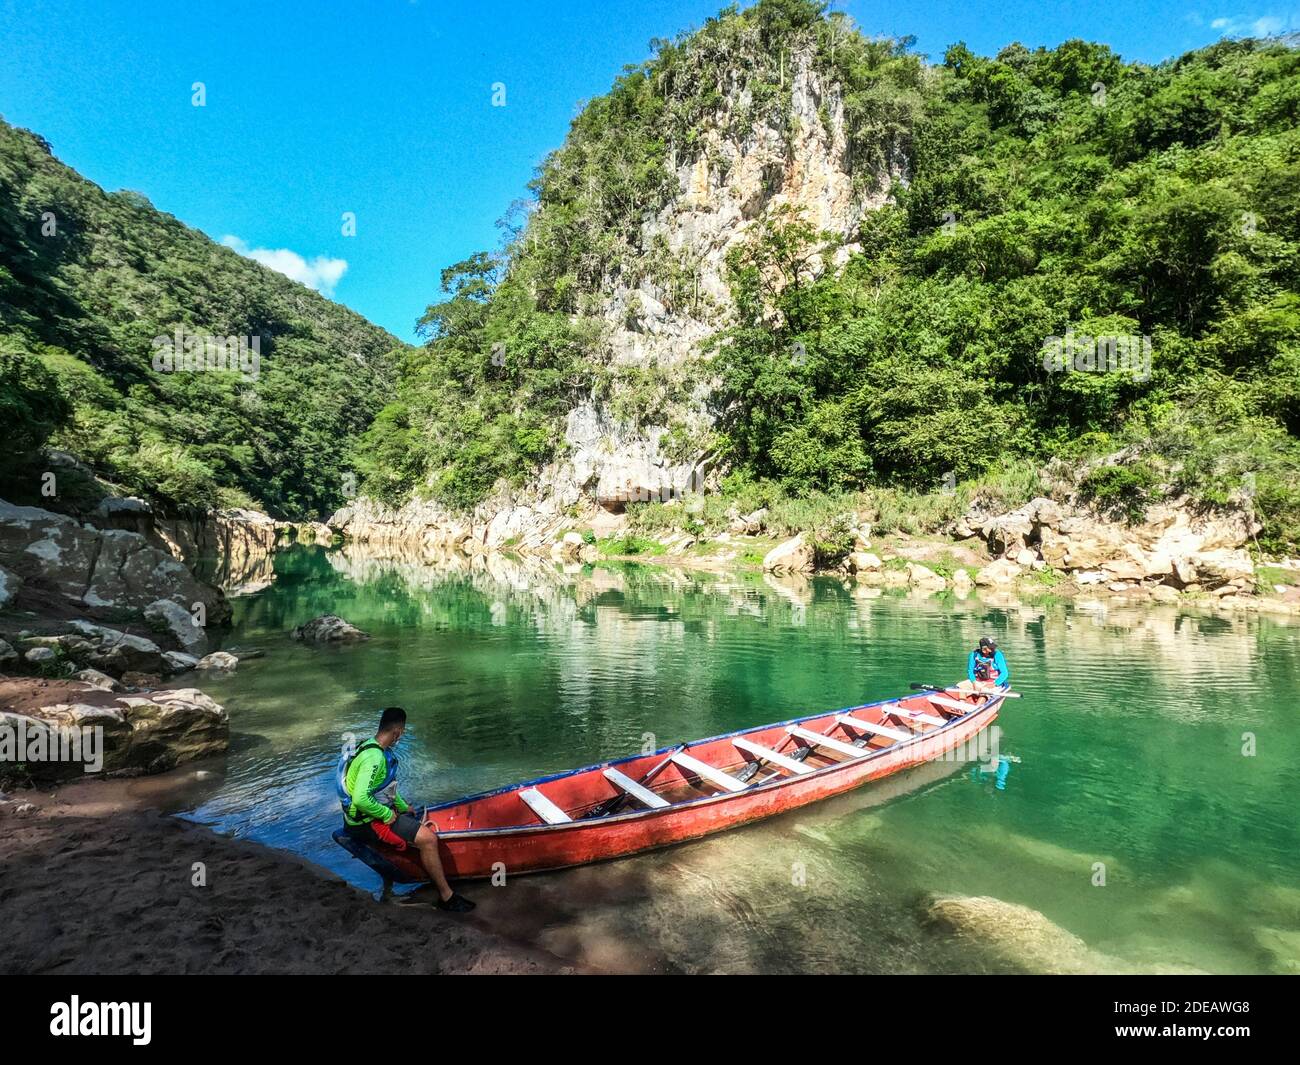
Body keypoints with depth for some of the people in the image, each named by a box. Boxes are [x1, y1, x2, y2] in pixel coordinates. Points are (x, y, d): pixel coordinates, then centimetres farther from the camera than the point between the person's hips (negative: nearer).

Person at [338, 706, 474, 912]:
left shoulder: (376, 749, 7)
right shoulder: (374, 758, -25)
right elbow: (361, 799, -34)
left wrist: (404, 807, 18)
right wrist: (387, 815, -22)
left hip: (380, 812, 11)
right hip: (368, 823, -11)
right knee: (428, 839, -20)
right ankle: (446, 896, -8)